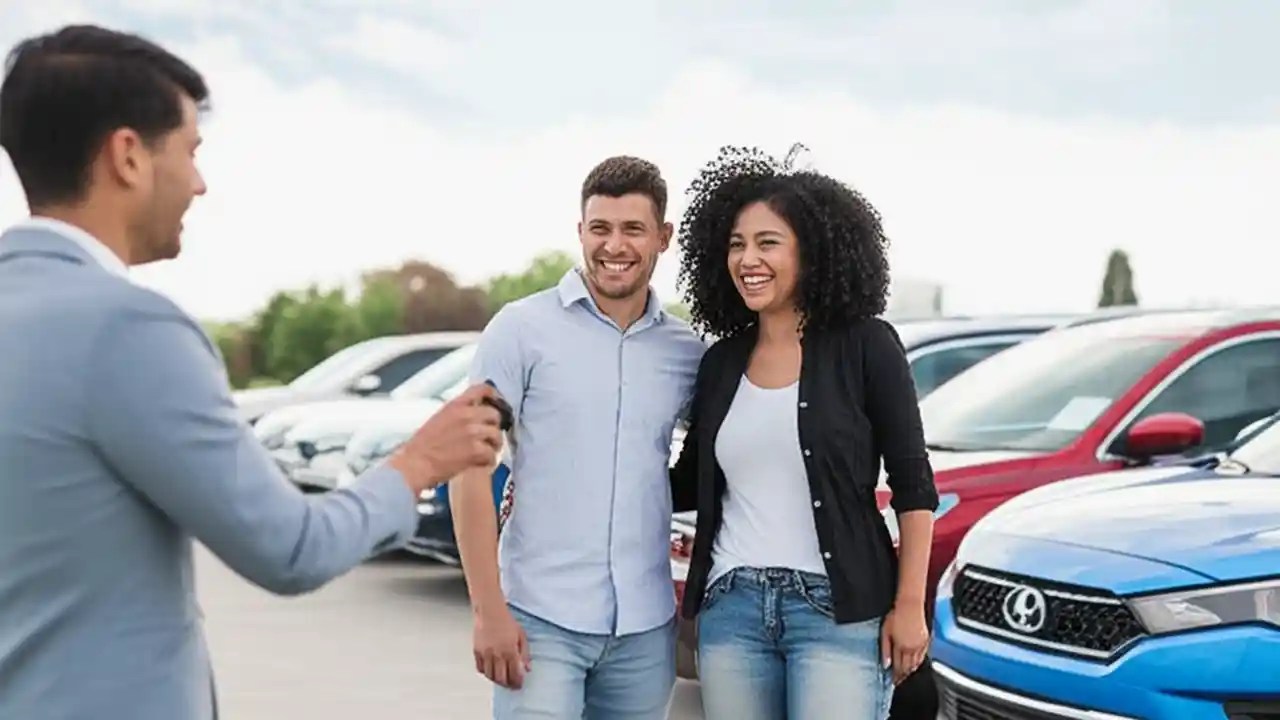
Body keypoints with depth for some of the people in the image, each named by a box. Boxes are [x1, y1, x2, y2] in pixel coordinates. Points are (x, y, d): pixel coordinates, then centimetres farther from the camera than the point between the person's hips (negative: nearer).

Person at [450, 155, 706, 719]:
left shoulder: (687, 351, 6)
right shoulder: (522, 329, -4)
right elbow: (470, 469, -6)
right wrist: (488, 609, -12)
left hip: (645, 628, 4)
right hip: (541, 618, -3)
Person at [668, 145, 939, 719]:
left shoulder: (863, 346, -3)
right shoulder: (720, 363, 9)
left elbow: (913, 485, -3)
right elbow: (688, 484, 16)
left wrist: (909, 605, -8)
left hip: (840, 609, -4)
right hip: (730, 608, 5)